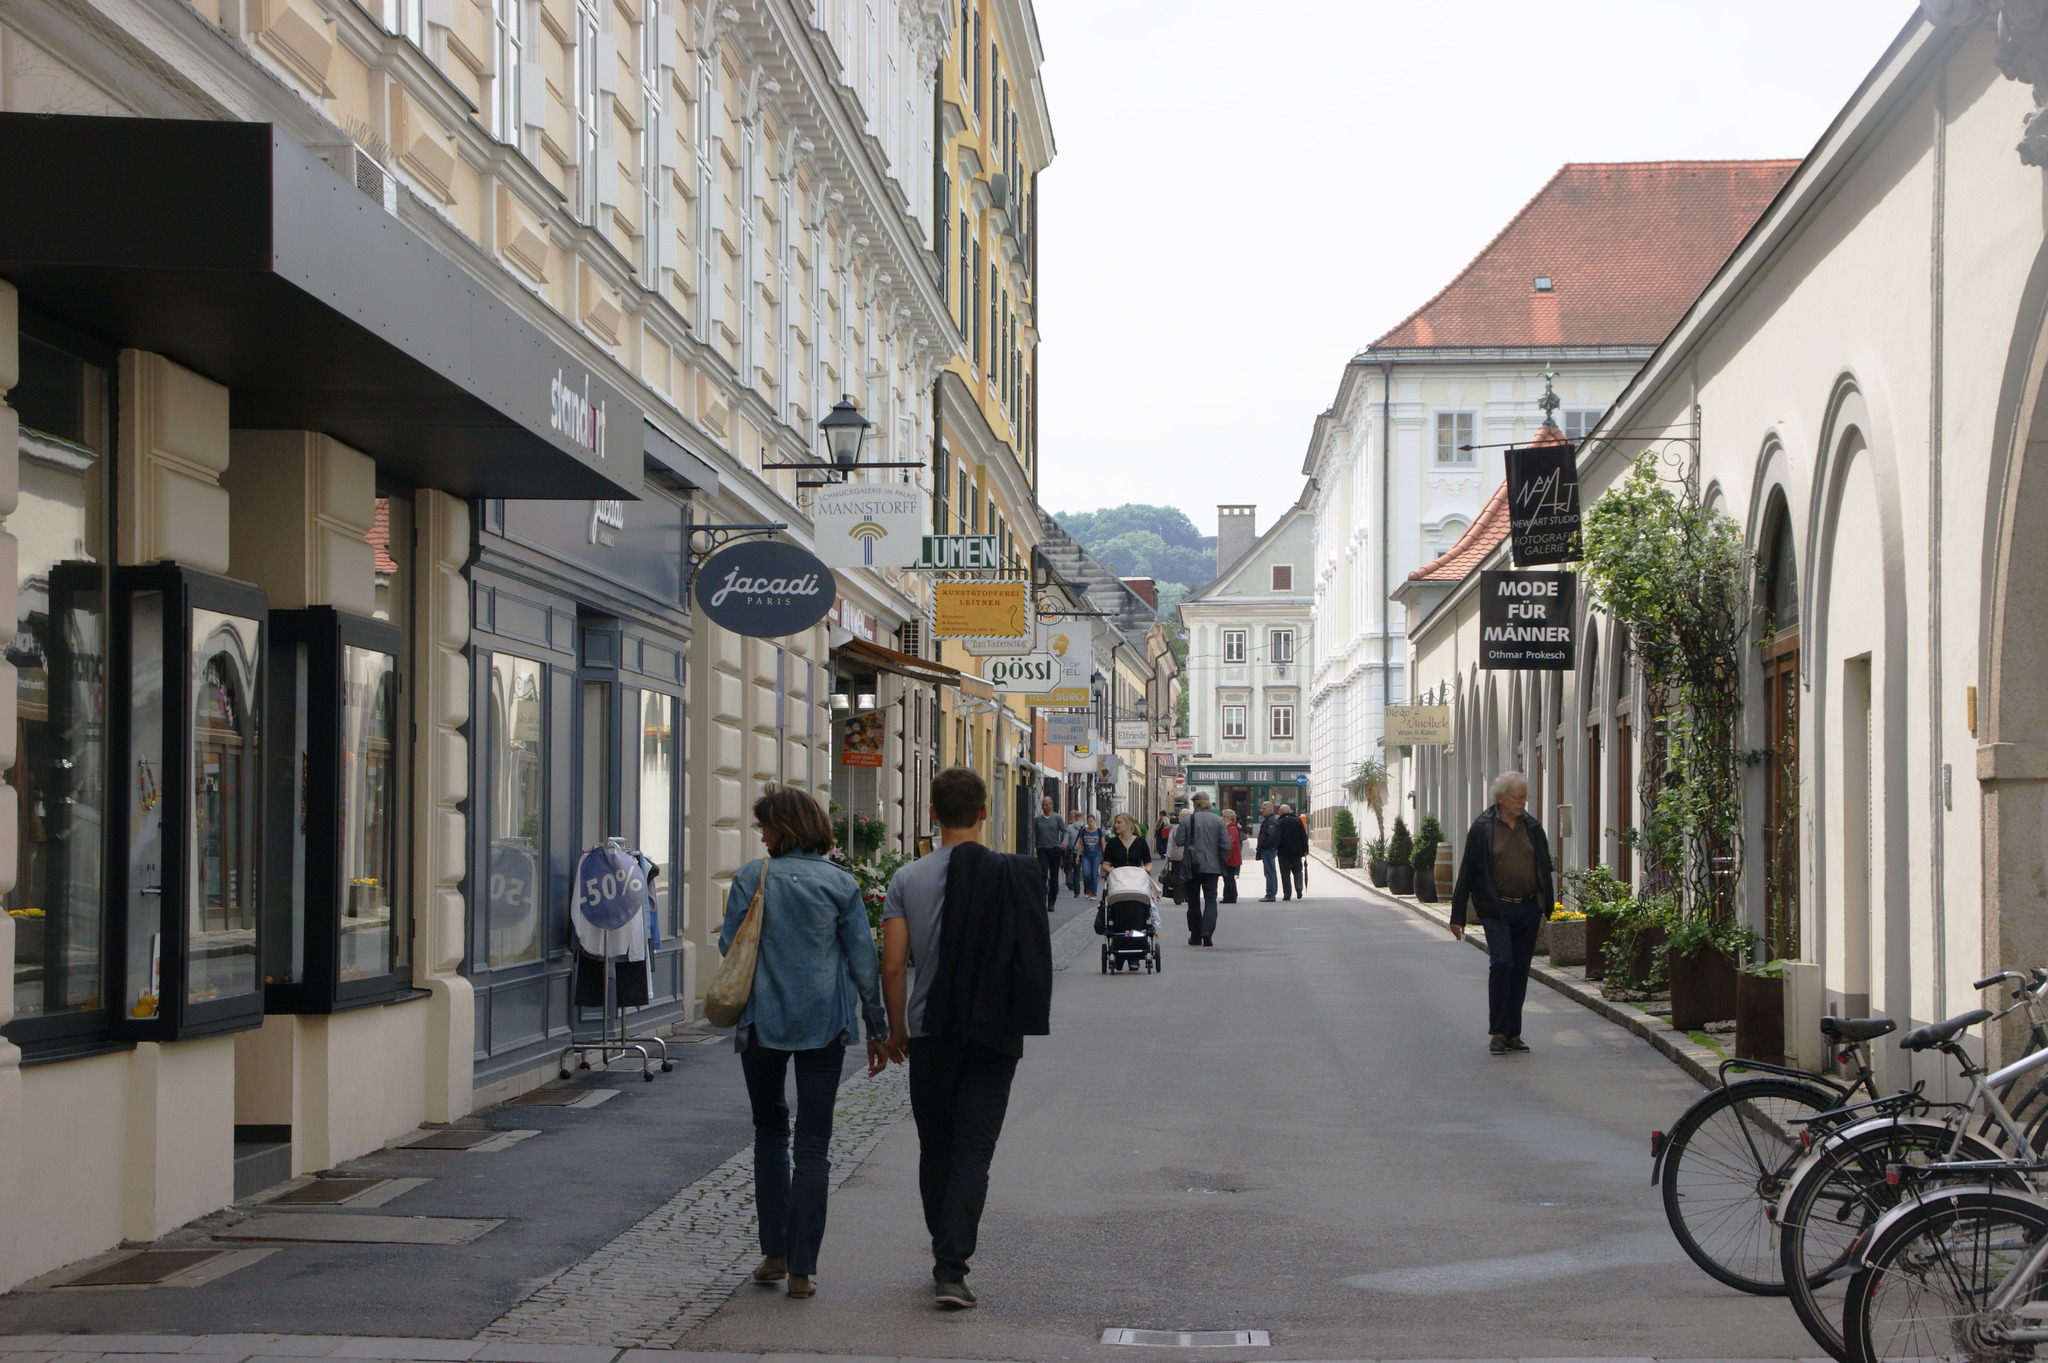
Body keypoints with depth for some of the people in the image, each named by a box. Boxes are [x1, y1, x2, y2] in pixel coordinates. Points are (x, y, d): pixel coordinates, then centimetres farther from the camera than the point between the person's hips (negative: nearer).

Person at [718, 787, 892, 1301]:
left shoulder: (750, 878, -3)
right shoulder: (840, 883, 0)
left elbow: (729, 946, -2)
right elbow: (863, 959, -1)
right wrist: (877, 1027, 7)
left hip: (763, 1022, 0)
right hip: (824, 1025, 0)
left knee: (770, 1133, 17)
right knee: (813, 1144, 4)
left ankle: (774, 1253, 16)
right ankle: (801, 1268, 0)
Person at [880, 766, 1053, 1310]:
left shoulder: (908, 879, -4)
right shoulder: (1013, 876, -5)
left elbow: (893, 965, -5)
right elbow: (1034, 959, -2)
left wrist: (897, 1028, 8)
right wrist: (1019, 1020, 13)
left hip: (930, 1034, 1)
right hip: (994, 1034, -1)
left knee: (935, 1149, 15)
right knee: (973, 1152, -1)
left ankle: (944, 1256, 25)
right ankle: (951, 1269, -12)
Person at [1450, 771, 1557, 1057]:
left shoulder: (1533, 827, 9)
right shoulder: (1482, 828, -3)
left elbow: (1545, 870, 17)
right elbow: (1467, 873, -1)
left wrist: (1548, 908, 14)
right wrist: (1457, 915, -2)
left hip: (1529, 909, 4)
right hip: (1496, 909, -4)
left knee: (1520, 970, 6)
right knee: (1501, 963, -15)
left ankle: (1513, 1033, 14)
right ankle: (1498, 1033, -6)